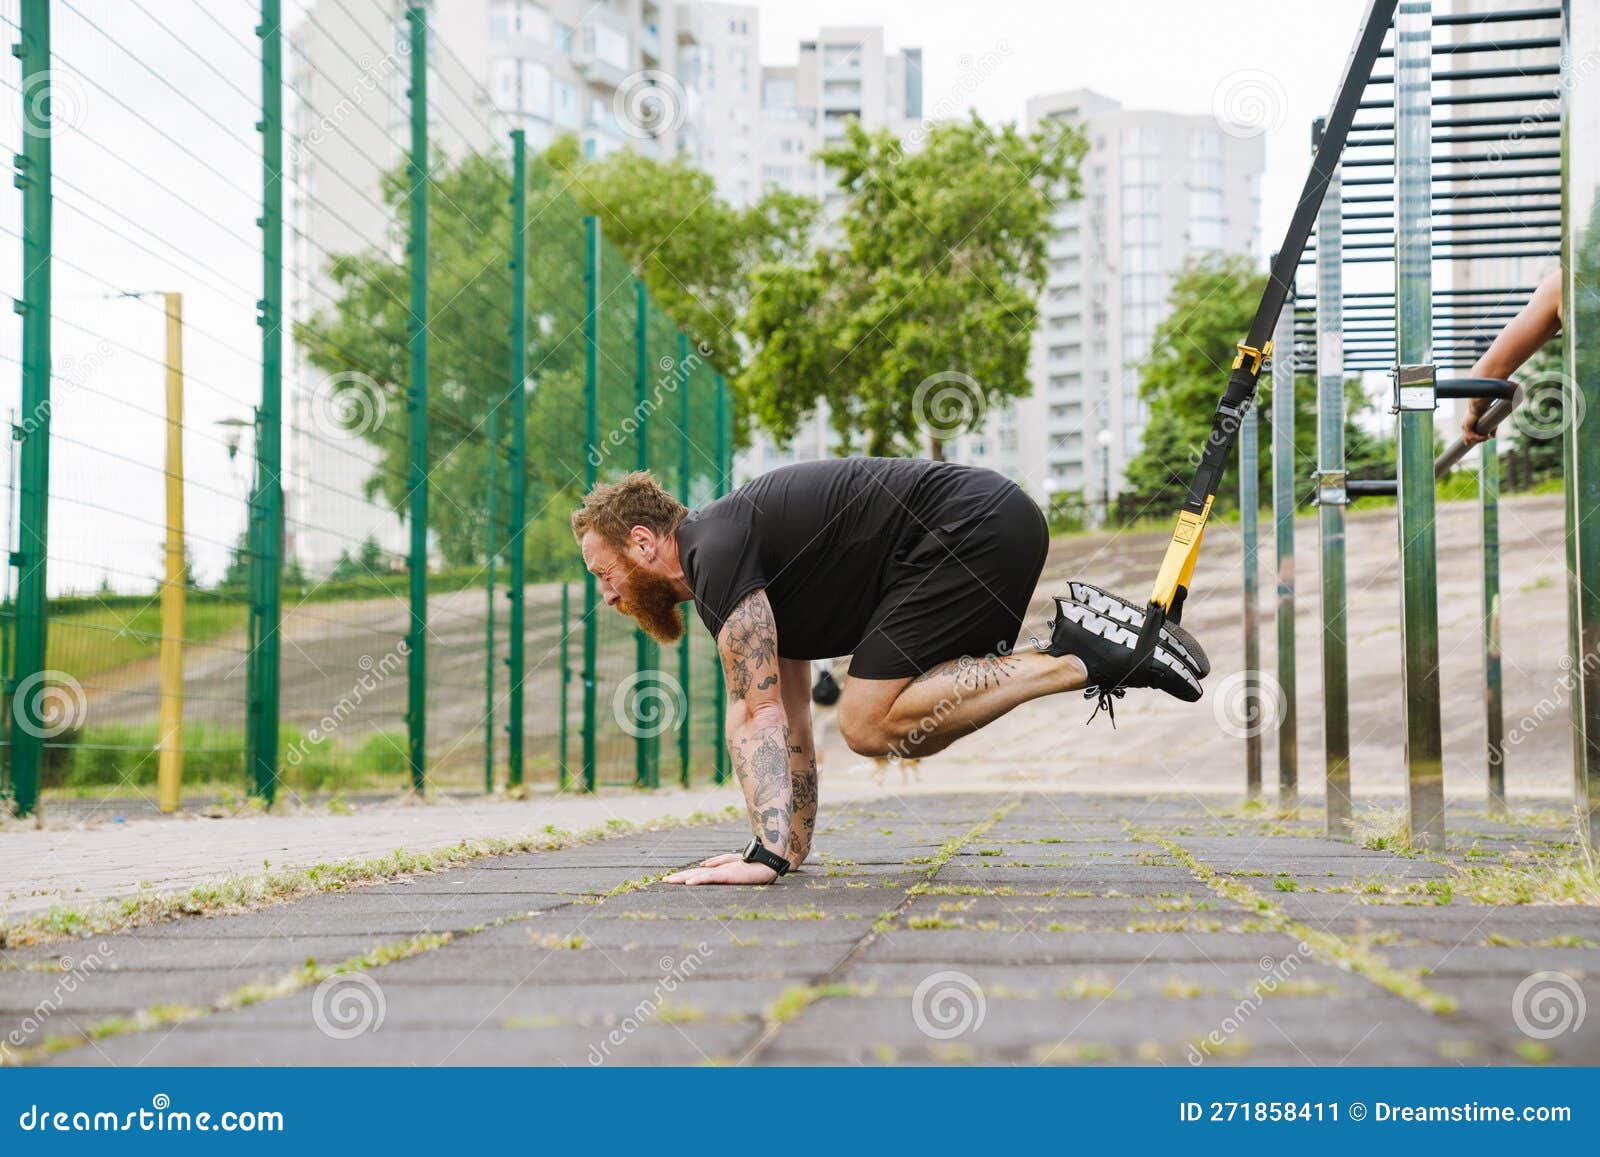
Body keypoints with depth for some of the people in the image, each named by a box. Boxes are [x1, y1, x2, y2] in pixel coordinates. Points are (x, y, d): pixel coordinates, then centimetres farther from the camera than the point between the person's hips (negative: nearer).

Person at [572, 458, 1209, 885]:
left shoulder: (716, 554, -9)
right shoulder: (750, 566, 21)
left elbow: (756, 712, -18)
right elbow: (788, 719, 26)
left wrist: (769, 854, -22)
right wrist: (794, 847, 24)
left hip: (973, 528, -10)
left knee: (870, 724, -12)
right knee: (908, 732, 15)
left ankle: (1079, 656, -12)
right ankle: (1090, 651, 11)